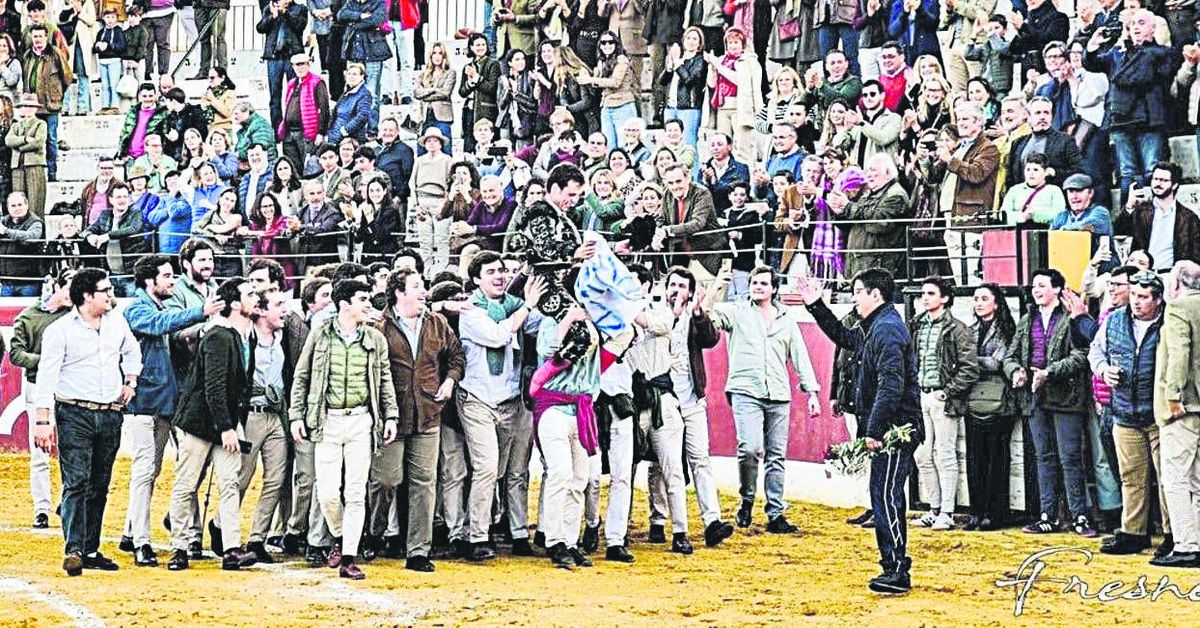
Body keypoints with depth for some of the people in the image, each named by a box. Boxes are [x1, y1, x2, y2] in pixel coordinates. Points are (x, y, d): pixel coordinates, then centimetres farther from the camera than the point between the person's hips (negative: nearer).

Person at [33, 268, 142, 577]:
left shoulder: (117, 322, 10)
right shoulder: (60, 329, -8)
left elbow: (132, 350, 30)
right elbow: (46, 376, -10)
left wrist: (130, 381, 18)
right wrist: (43, 420, -16)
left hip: (111, 416, 6)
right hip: (75, 415, -6)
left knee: (99, 487, 9)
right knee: (76, 483, -14)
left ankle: (91, 551, 14)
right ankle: (74, 551, -19)